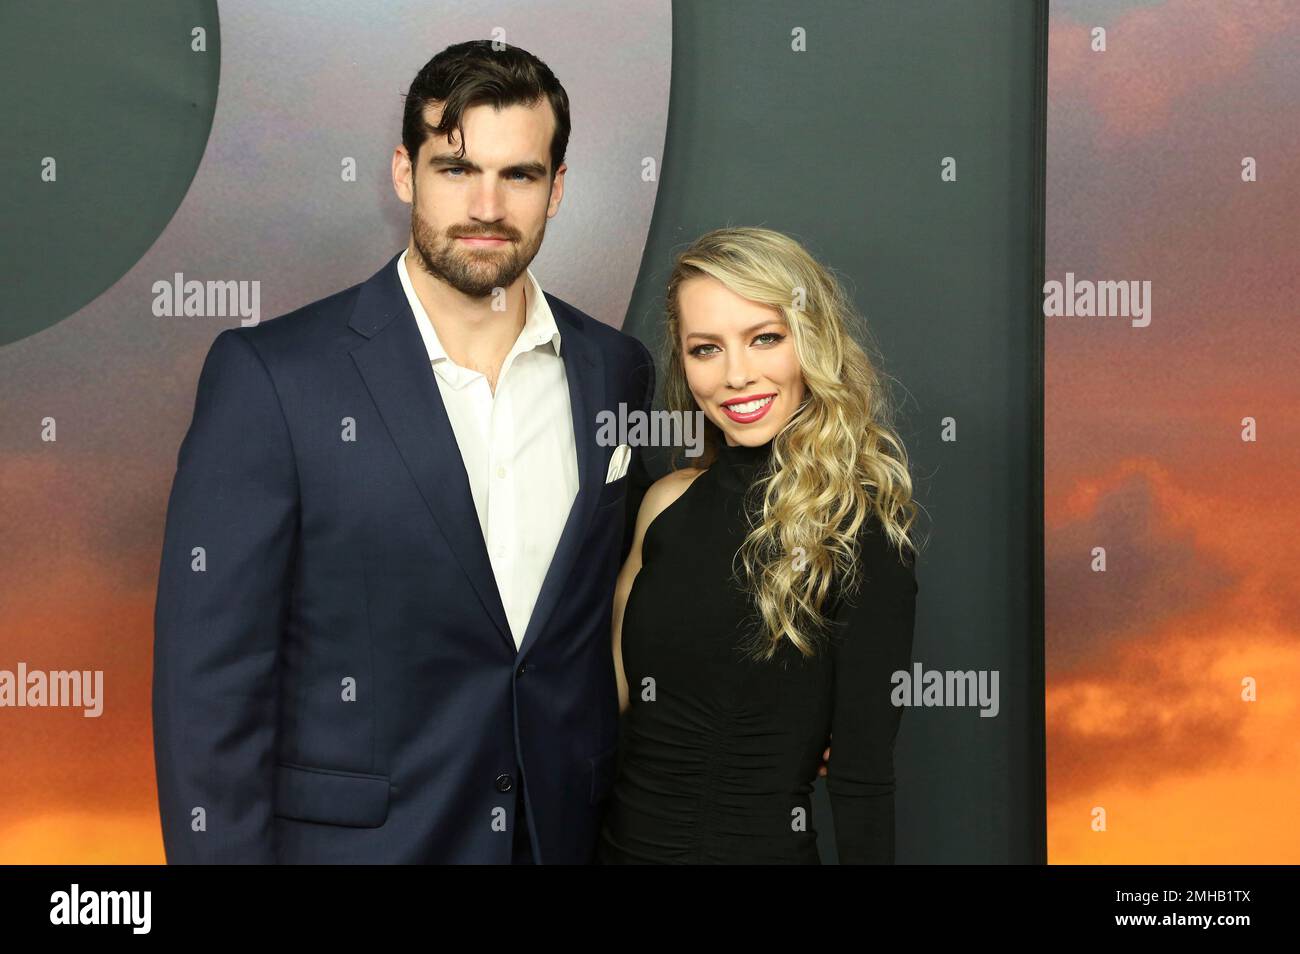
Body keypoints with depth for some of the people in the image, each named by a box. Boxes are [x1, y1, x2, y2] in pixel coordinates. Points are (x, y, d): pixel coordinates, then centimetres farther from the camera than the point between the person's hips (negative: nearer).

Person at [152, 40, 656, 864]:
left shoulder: (617, 370, 1)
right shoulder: (269, 374, -12)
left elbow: (621, 624, 9)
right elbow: (210, 680, -11)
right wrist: (227, 850, -13)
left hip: (570, 832, 4)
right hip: (354, 834, -3)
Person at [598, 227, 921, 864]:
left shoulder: (862, 527, -15)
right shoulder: (668, 501, 0)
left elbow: (862, 773, -14)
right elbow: (615, 692, 3)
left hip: (758, 843, -5)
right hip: (624, 835, 5)